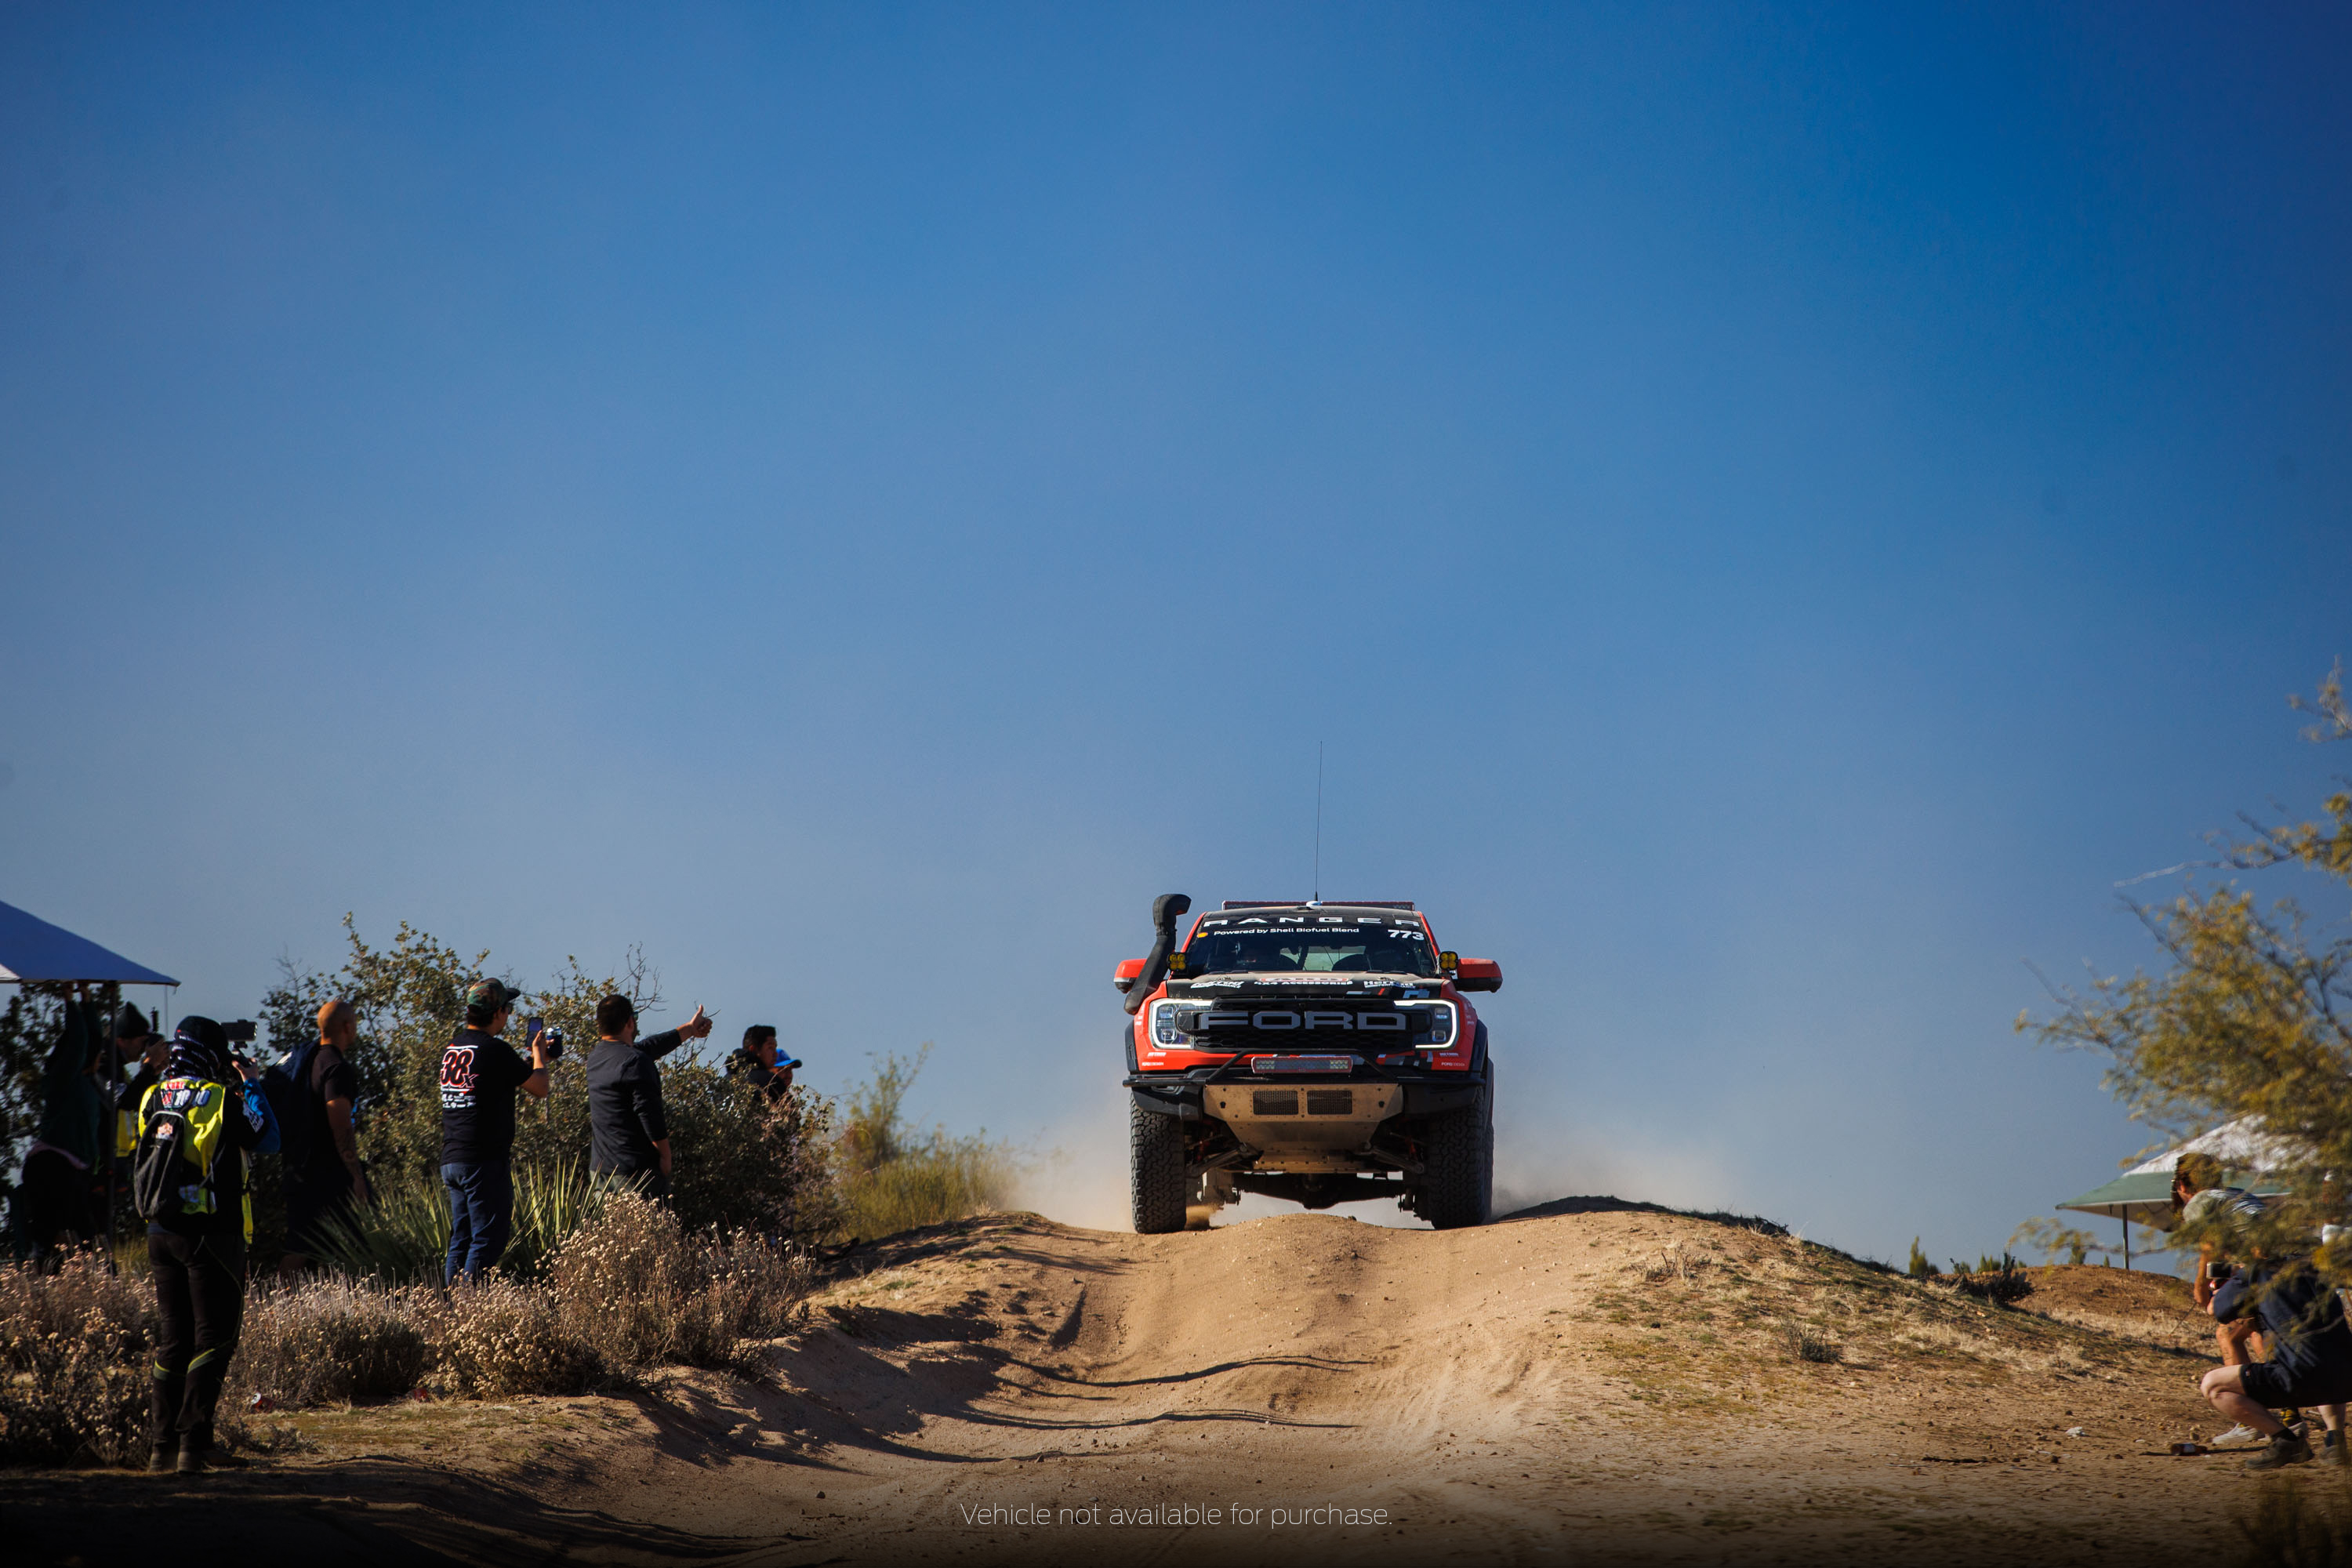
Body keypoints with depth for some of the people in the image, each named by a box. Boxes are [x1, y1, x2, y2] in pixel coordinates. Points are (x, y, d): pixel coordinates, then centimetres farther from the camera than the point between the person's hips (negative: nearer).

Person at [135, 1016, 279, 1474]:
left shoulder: (153, 1099, 5)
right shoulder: (222, 1100, -12)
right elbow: (268, 1139, 0)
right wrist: (252, 1086, 9)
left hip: (161, 1232, 6)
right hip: (212, 1235, -6)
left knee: (174, 1338, 13)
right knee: (213, 1338, -2)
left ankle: (164, 1445, 13)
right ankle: (194, 1444, -9)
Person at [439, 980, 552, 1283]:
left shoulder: (451, 1050, 10)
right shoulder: (495, 1051, -14)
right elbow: (540, 1088, -4)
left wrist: (531, 1061, 31)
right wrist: (538, 1056, 14)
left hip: (451, 1159, 8)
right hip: (485, 1162, -8)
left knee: (461, 1239, 13)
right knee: (487, 1240, -4)